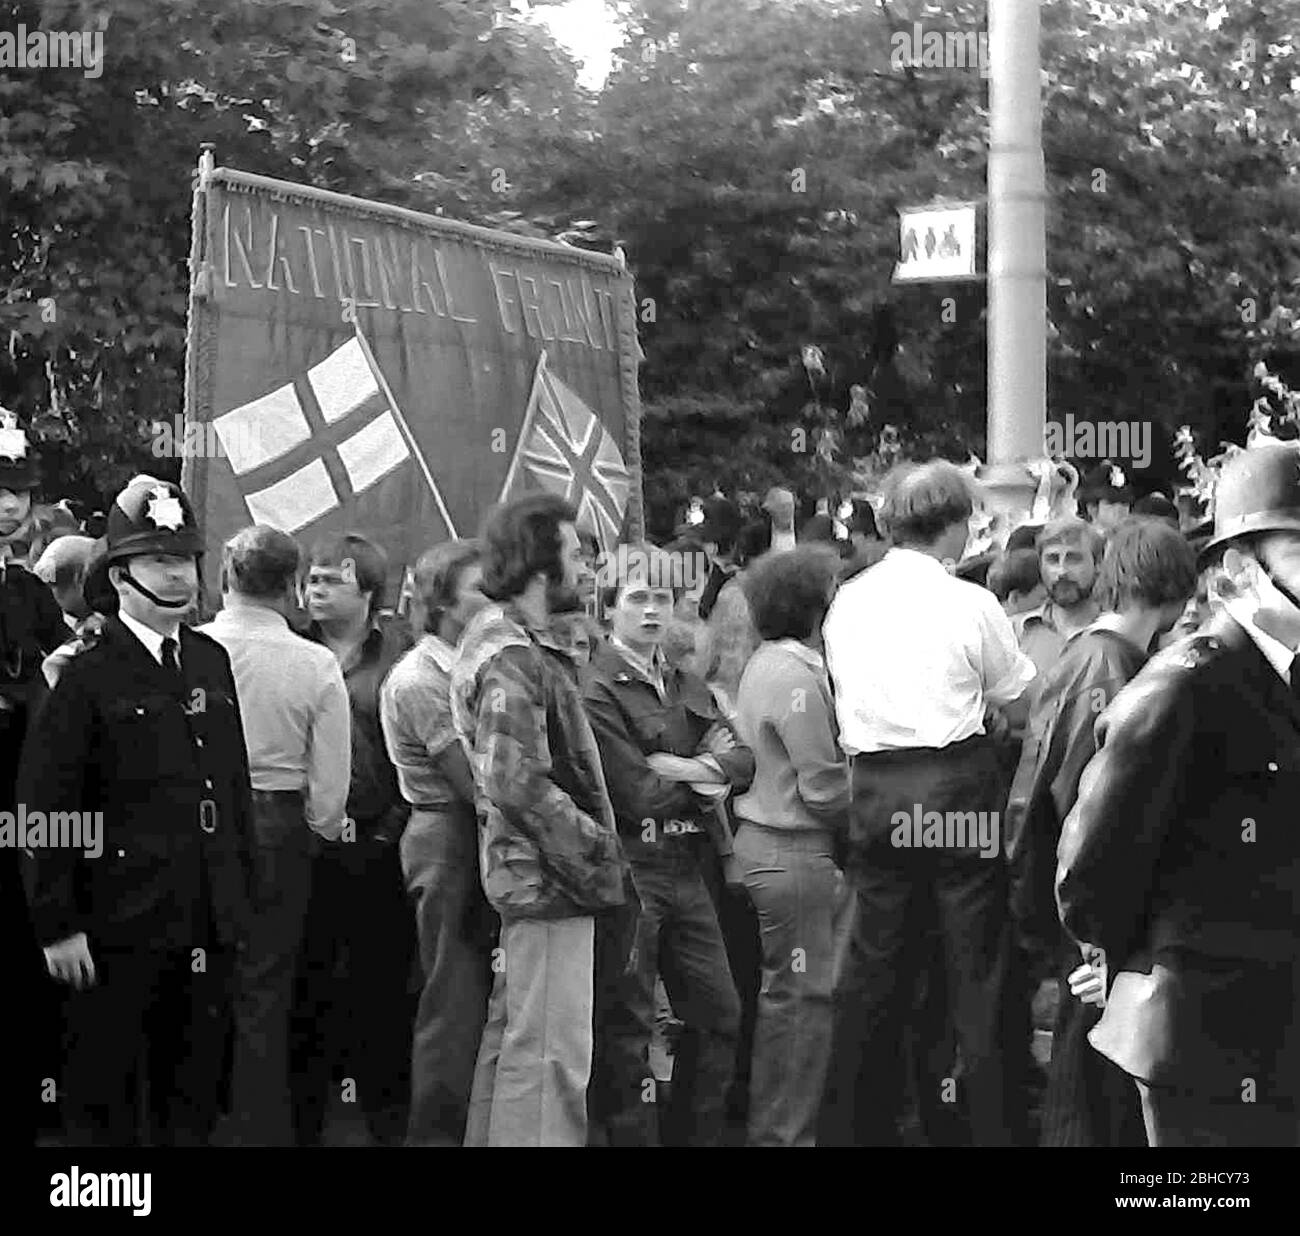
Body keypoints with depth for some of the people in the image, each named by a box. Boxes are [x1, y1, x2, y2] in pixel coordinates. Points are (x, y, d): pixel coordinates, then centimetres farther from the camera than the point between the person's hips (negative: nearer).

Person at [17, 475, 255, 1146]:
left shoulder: (213, 661, 11)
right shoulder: (89, 677, -8)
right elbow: (44, 807, -10)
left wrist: (239, 899, 12)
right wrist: (58, 925, -13)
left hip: (208, 930, 6)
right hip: (119, 932, -6)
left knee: (194, 1101, 13)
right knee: (101, 1103, 4)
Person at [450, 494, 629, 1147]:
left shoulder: (498, 638, 16)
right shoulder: (513, 660, -17)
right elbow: (522, 786, -24)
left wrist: (595, 846, 15)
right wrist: (599, 854, -17)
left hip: (528, 877, 11)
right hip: (548, 880, -11)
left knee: (512, 1039, 17)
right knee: (549, 1052, -9)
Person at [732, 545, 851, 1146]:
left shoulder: (767, 663, 14)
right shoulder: (796, 677, -18)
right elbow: (823, 786, -19)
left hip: (761, 841, 10)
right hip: (795, 853, -10)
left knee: (785, 992, 16)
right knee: (800, 995, -3)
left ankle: (773, 1127, 24)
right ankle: (783, 1133, 2)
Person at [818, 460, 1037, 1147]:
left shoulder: (846, 602, 5)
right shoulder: (969, 604, -8)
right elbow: (1018, 696, 0)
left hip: (874, 789, 4)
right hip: (957, 789, -4)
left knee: (872, 969, 10)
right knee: (976, 968, 4)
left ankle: (849, 1124, 14)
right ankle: (992, 1124, 7)